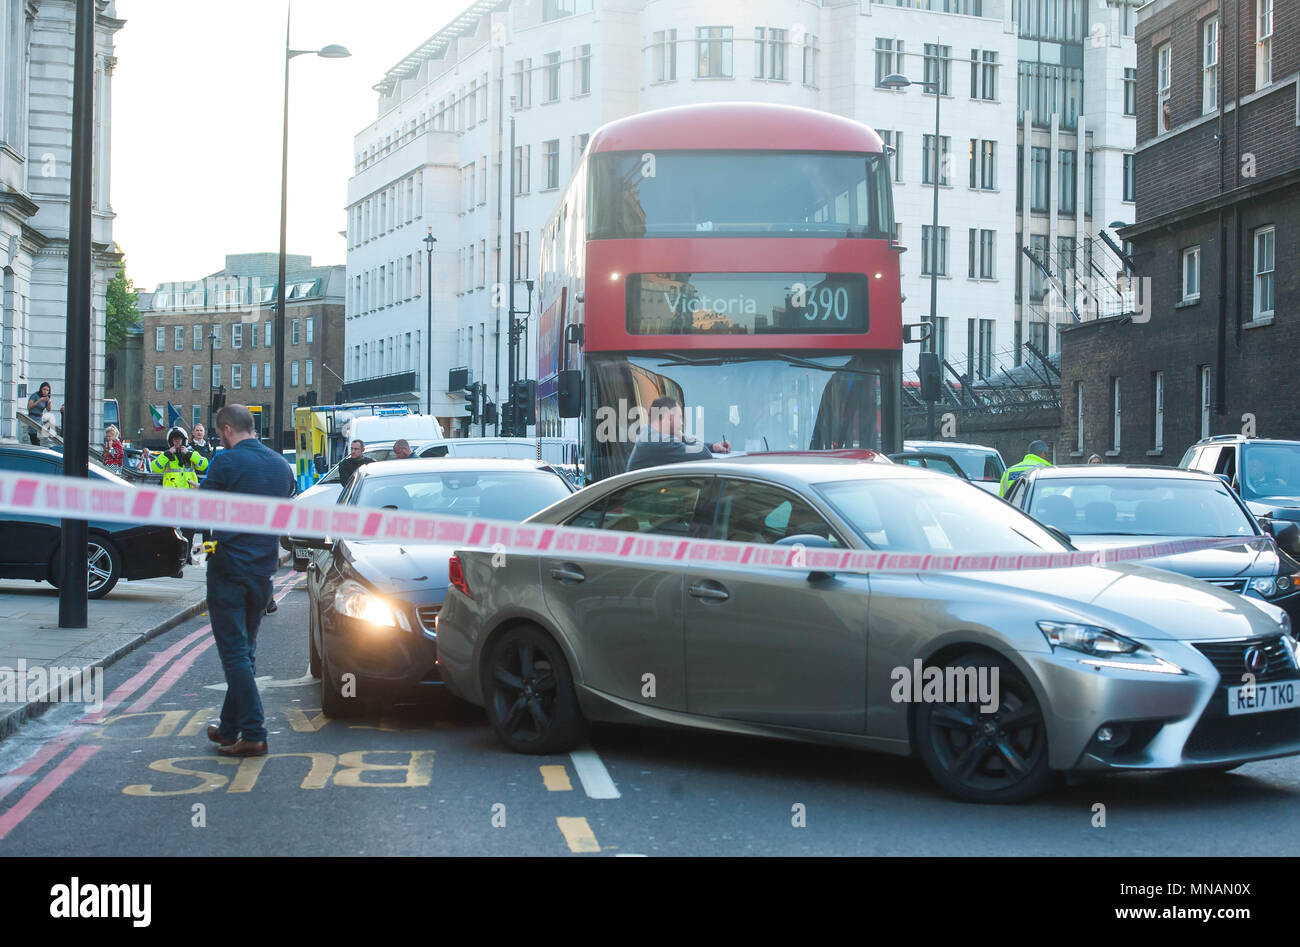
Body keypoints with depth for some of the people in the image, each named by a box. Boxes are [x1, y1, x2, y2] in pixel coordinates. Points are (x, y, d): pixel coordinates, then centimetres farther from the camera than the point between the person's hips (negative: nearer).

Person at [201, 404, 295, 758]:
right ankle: (229, 727, 24)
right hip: (264, 569, 6)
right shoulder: (281, 465, 9)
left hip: (230, 566, -6)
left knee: (235, 652, -4)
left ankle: (253, 734, -10)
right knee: (245, 651, 15)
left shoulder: (227, 462, -12)